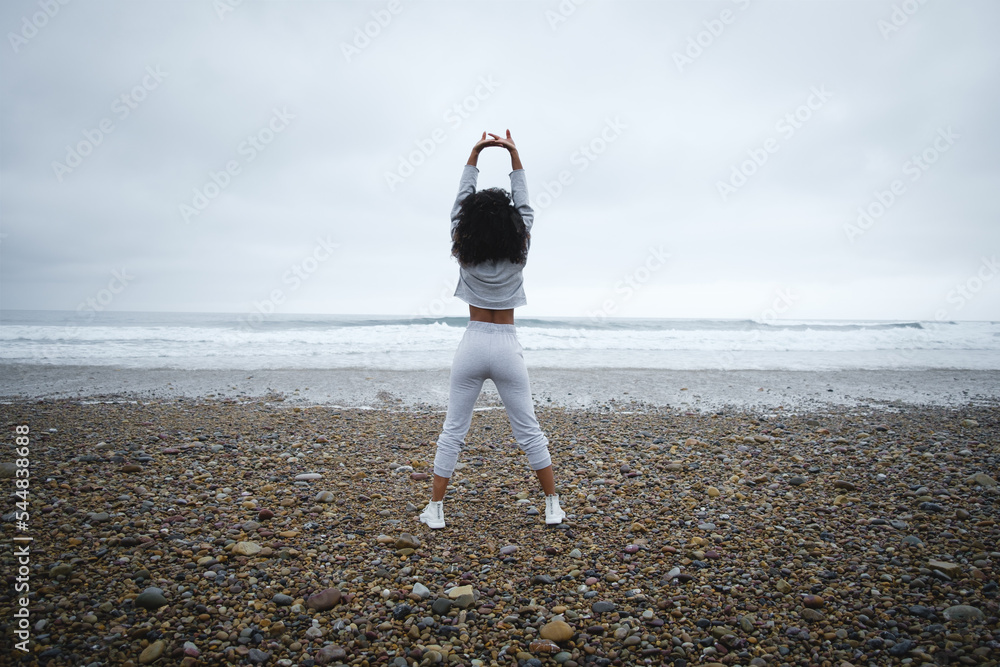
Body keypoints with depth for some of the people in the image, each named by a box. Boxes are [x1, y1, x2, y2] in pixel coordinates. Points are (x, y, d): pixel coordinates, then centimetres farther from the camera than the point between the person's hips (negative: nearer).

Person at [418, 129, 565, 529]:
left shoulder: (464, 253, -4)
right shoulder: (517, 253, -4)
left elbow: (460, 200, 6)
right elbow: (524, 206, 8)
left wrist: (474, 155, 12)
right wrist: (515, 157, 10)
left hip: (472, 346, 0)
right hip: (507, 347, 0)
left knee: (453, 431, 8)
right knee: (528, 430, 8)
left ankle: (435, 510, 13)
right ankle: (553, 507, 17)